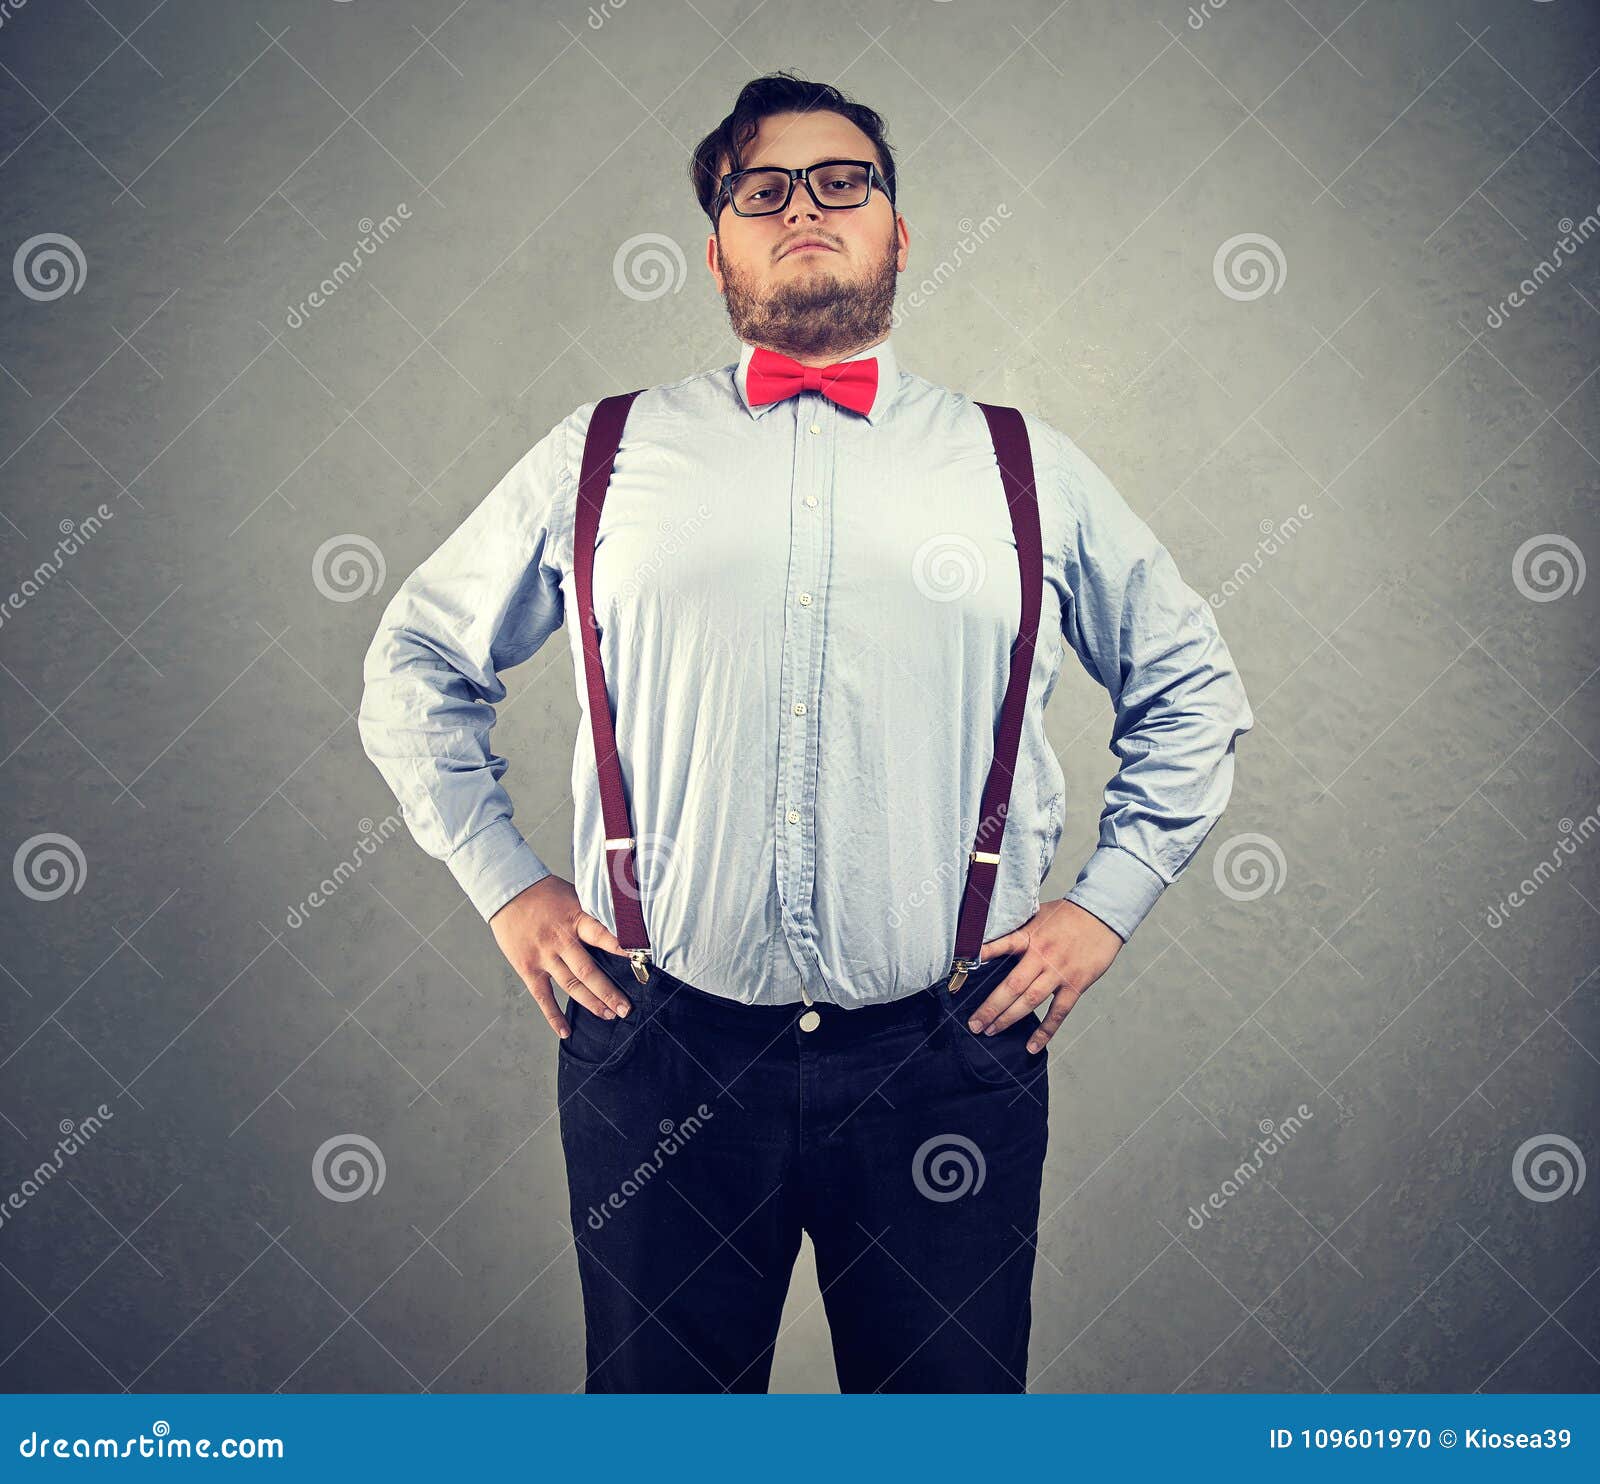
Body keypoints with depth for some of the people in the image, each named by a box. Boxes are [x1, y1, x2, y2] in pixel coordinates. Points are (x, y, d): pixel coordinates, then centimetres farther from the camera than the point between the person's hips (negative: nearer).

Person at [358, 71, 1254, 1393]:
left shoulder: (1031, 473, 7)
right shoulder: (599, 459, 7)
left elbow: (1192, 691, 17)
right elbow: (418, 665, 16)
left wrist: (1107, 903, 7)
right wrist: (504, 882, 7)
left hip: (947, 1062, 0)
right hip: (662, 1055, 0)